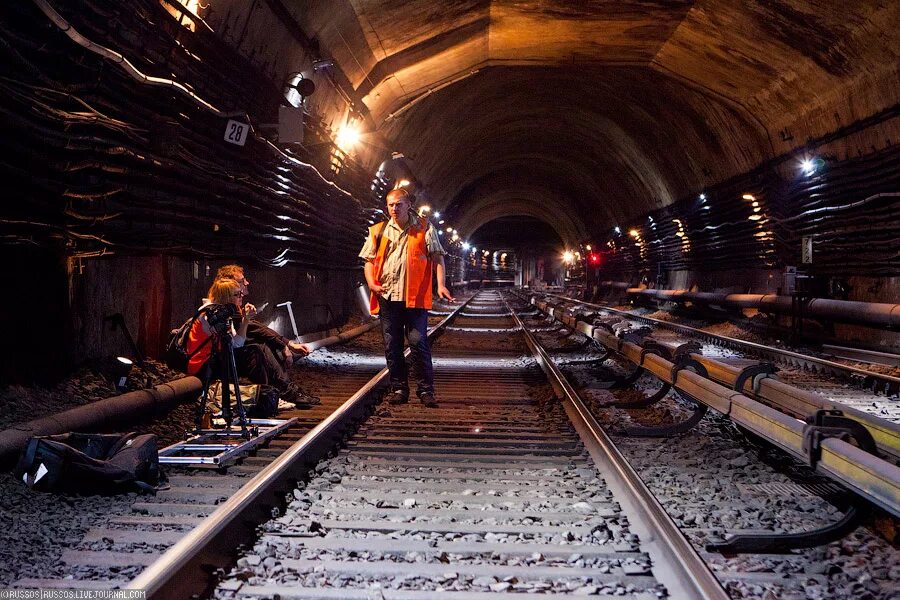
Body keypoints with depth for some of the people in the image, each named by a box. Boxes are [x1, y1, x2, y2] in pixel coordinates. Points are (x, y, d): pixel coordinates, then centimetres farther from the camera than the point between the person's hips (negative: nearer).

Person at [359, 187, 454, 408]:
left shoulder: (424, 228, 5)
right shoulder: (379, 231, 13)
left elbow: (437, 257, 1)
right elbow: (369, 261, 16)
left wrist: (440, 285, -12)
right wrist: (371, 283, -2)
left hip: (415, 296, -3)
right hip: (387, 297, 3)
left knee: (418, 342, -7)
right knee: (391, 346, 6)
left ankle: (425, 389, 2)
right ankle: (399, 389, 16)